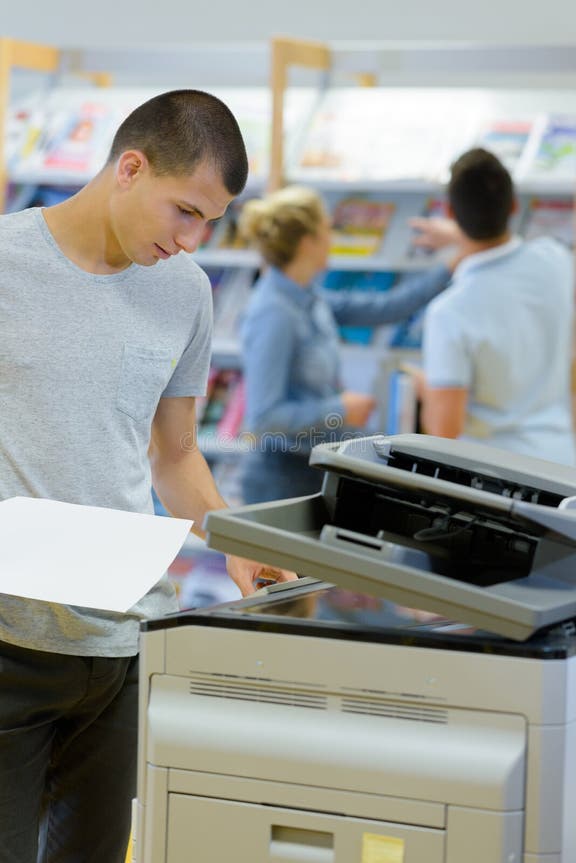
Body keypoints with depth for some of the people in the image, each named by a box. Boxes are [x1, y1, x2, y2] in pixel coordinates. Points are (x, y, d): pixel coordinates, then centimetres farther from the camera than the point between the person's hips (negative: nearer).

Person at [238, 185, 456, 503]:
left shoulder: (308, 301, 7)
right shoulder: (273, 314, -19)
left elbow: (382, 308, 16)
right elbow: (264, 415, -24)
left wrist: (452, 267, 18)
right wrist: (340, 410, -15)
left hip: (315, 473, 9)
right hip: (283, 479, -9)